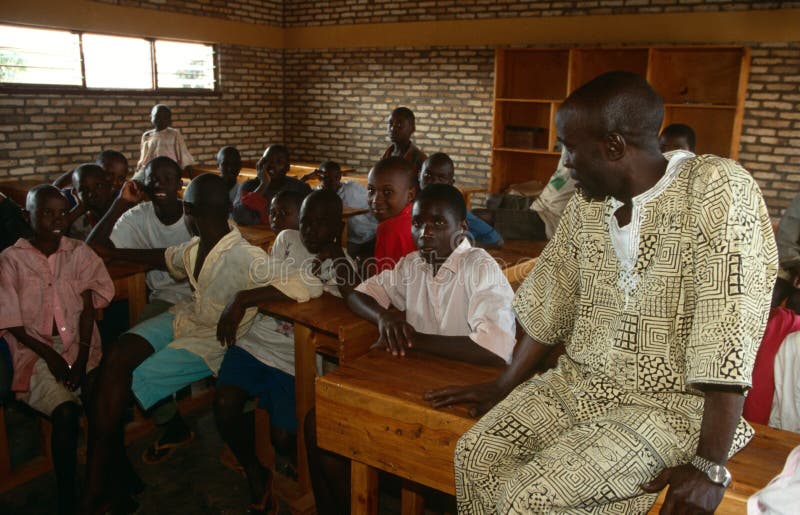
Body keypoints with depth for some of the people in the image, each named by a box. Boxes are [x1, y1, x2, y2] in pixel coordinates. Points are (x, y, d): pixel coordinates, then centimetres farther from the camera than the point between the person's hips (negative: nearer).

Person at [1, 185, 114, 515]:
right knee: (66, 411, -27)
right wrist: (50, 355, -12)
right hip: (35, 352, -2)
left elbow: (88, 309, 2)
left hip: (80, 345, 2)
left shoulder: (79, 253, 8)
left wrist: (82, 357, -11)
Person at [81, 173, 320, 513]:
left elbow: (309, 289, -36)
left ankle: (100, 486, 13)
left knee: (124, 387, -12)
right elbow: (168, 258, 22)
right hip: (184, 317, 7)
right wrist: (110, 253, 26)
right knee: (114, 358, -12)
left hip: (211, 341, -7)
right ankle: (96, 481, -1)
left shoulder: (246, 259, -28)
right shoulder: (196, 247, -1)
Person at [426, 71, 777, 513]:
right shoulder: (587, 203, 4)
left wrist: (710, 465, -22)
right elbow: (548, 300, 9)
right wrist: (503, 386, 11)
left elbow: (729, 333, -21)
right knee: (476, 453, -12)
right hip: (580, 382, 6)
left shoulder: (717, 190, -17)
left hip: (670, 404, -6)